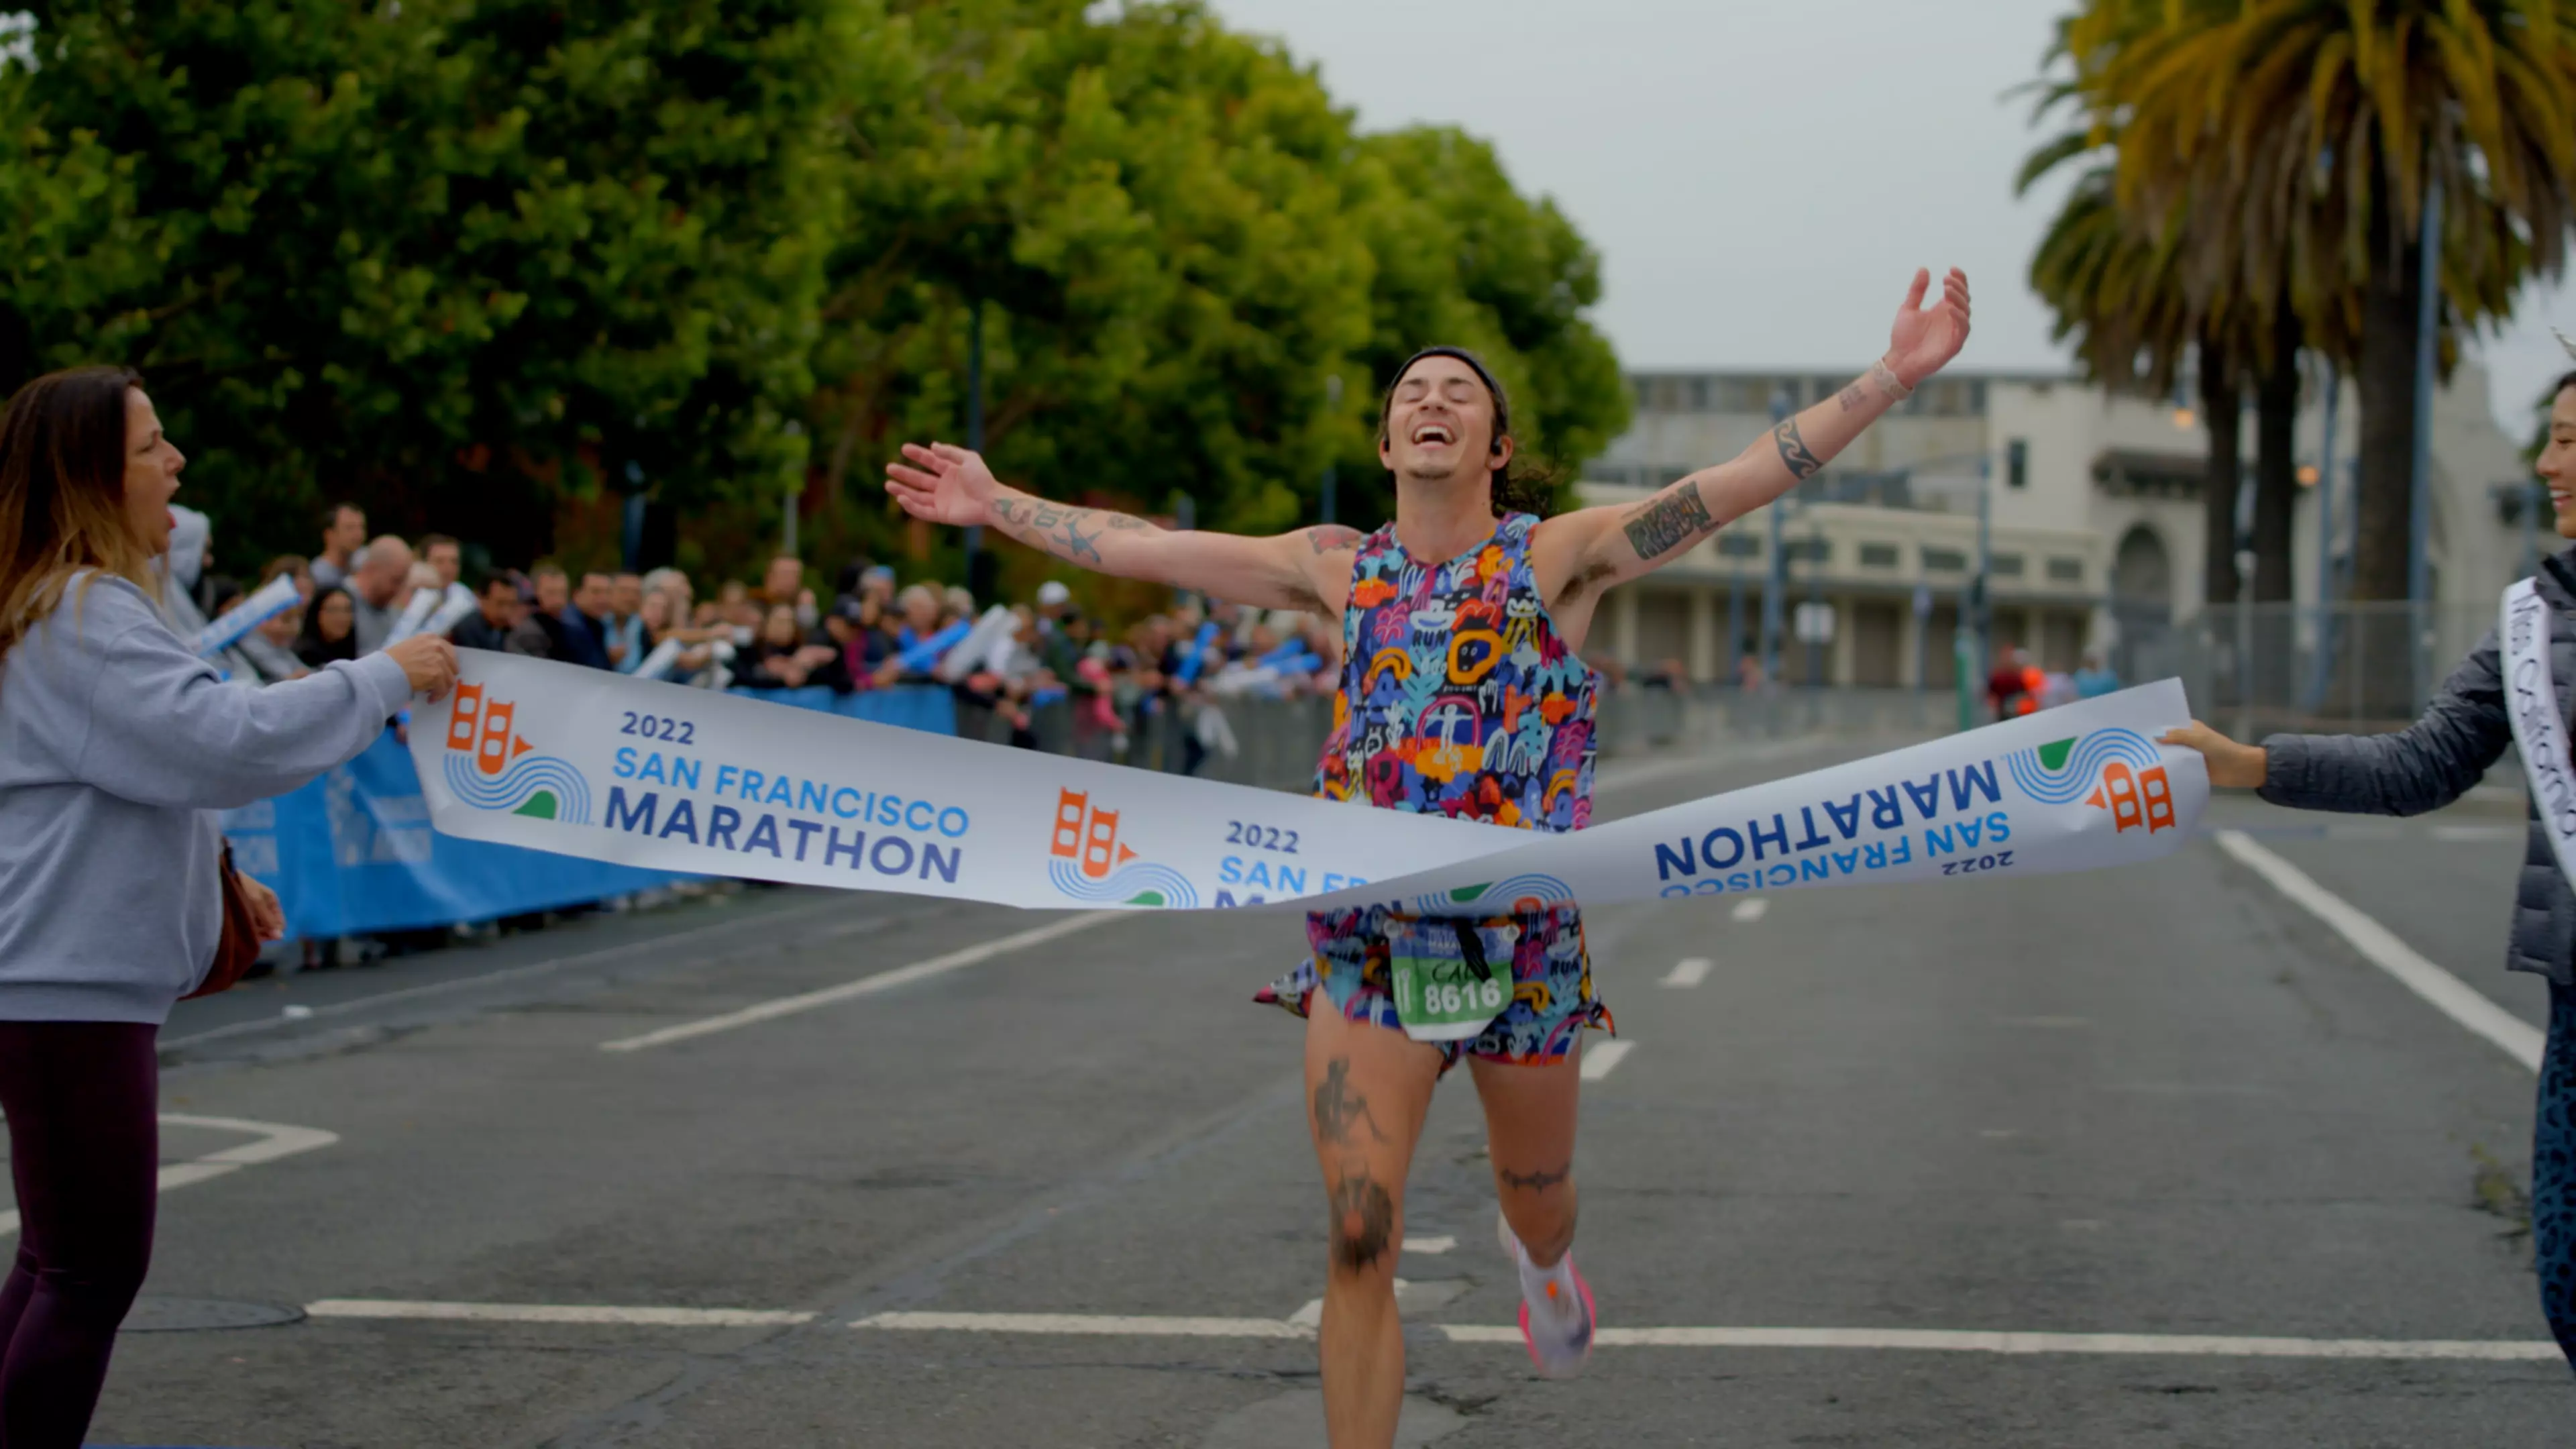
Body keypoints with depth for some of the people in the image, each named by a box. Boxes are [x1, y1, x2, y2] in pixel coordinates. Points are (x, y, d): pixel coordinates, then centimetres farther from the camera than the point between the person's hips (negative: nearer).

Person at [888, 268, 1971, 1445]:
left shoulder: (1558, 556, -3)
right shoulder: (1342, 569, 4)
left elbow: (1746, 481, -13)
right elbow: (1138, 548, 11)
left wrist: (1894, 377, -21)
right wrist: (996, 506, 14)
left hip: (1522, 936, 0)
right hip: (1368, 939, 1)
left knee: (1536, 1198, 20)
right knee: (1358, 1244, -9)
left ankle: (1538, 1255, 59)